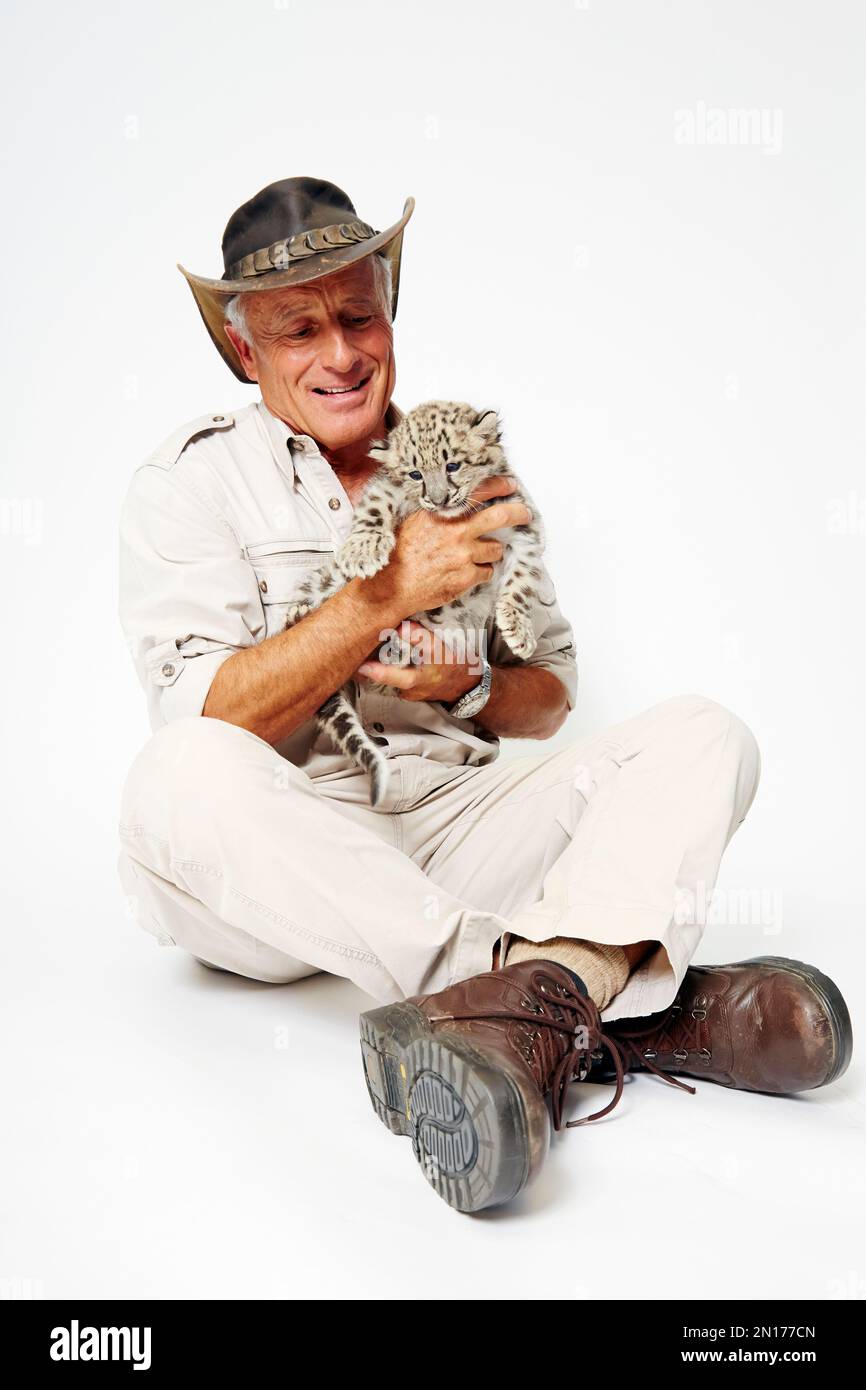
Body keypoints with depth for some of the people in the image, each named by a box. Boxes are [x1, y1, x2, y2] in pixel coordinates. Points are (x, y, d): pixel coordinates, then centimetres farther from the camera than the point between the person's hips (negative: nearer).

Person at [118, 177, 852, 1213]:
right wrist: (388, 593, -17)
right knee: (179, 779, -35)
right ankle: (625, 1002, -37)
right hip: (272, 871, -3)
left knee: (702, 735, -13)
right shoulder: (191, 480, 2)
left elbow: (549, 694, 14)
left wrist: (471, 687, -9)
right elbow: (204, 725, -12)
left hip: (451, 816, 4)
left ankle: (536, 997, -43)